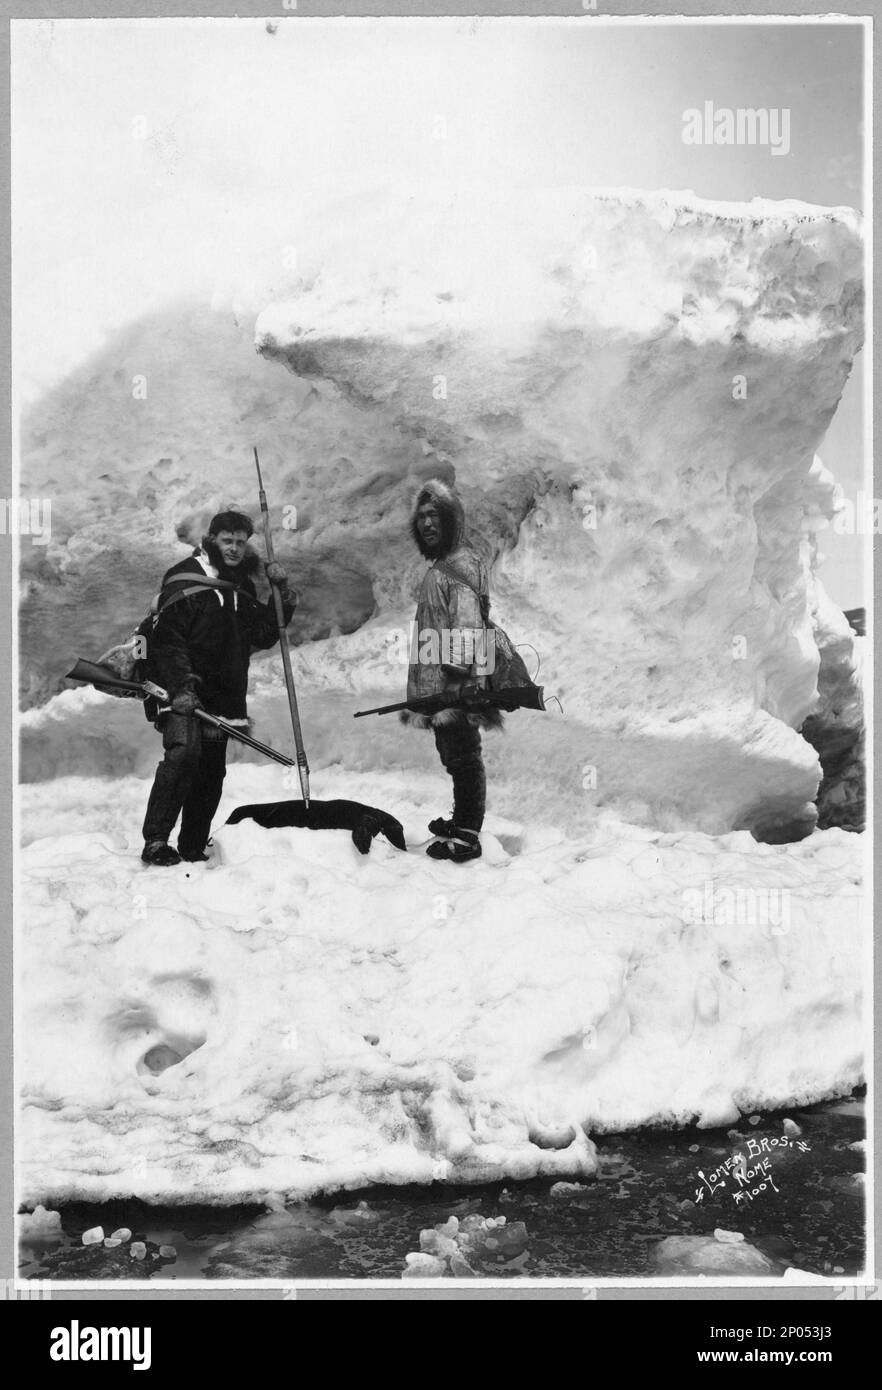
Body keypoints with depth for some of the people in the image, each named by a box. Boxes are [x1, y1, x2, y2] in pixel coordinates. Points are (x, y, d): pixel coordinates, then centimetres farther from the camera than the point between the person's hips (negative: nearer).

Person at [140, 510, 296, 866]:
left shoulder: (243, 589, 17)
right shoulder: (185, 579, -4)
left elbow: (263, 636, 17)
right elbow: (166, 639, -12)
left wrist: (282, 597, 5)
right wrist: (181, 685, -22)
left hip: (222, 697, 7)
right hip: (182, 693, -7)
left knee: (211, 772, 6)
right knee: (183, 754, -26)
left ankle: (193, 851, 15)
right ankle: (155, 842, -25)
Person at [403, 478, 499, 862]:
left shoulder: (461, 566, -14)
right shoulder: (439, 566, 18)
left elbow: (467, 629, -21)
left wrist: (457, 675, -26)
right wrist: (422, 693, 25)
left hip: (456, 687, -10)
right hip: (438, 688, 10)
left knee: (463, 757, -4)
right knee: (454, 757, 19)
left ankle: (467, 837, 2)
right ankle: (462, 822, 32)